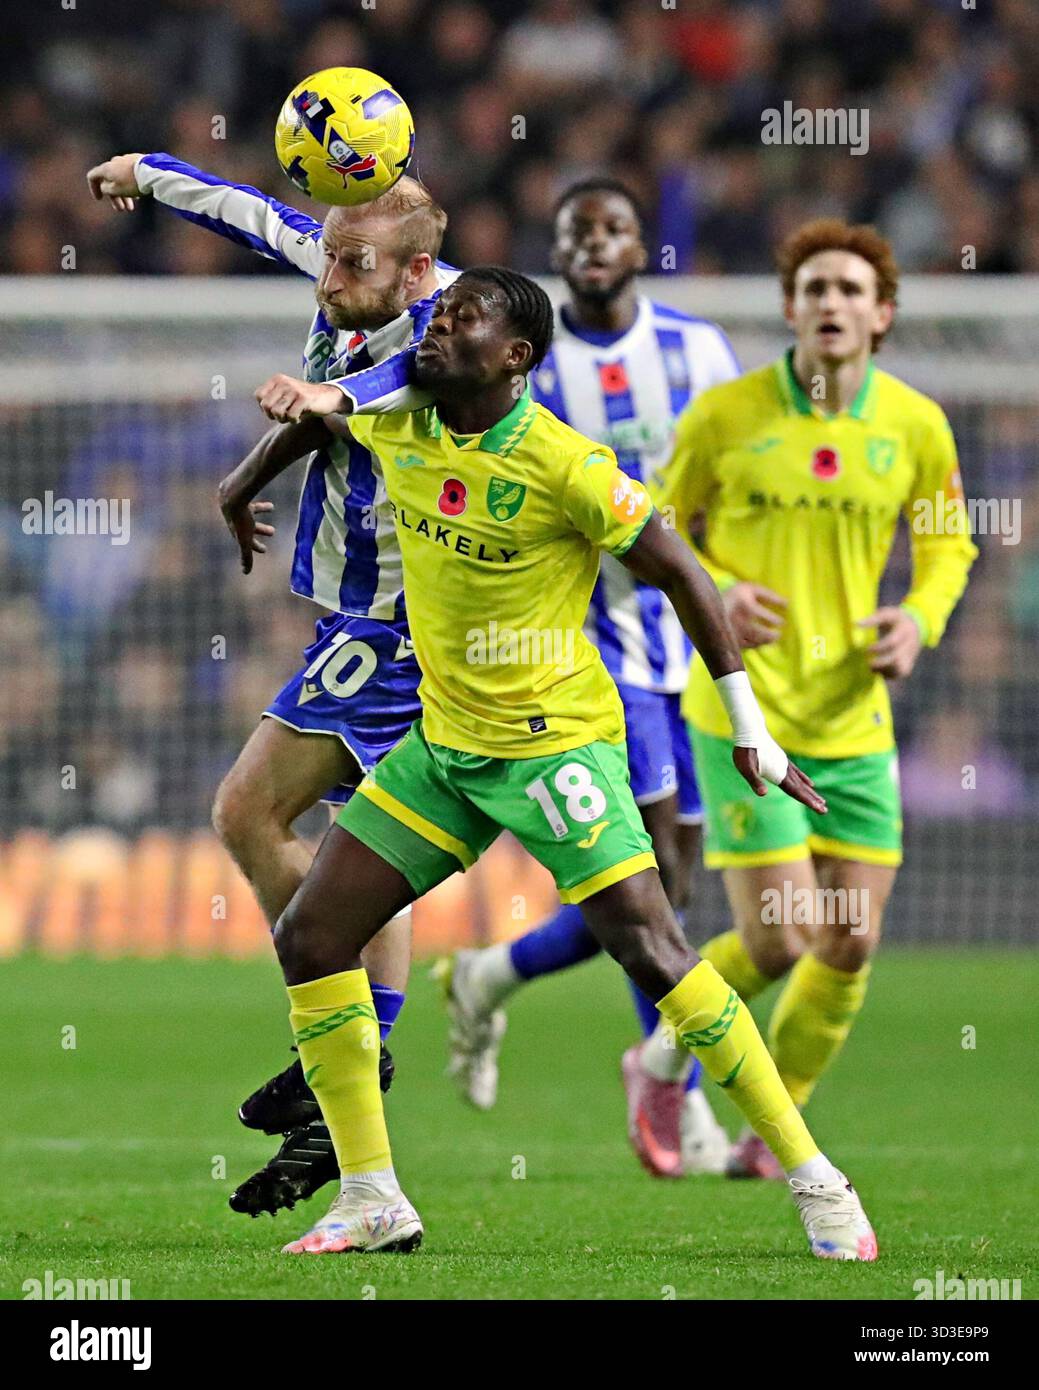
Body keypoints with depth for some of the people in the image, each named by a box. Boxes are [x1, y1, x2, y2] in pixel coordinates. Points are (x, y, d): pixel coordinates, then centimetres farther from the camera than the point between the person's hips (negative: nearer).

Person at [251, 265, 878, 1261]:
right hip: (441, 745, 7)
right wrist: (312, 397, 3)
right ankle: (372, 1202, 8)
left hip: (556, 742, -7)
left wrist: (749, 730, -9)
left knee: (649, 949, -17)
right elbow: (333, 406, 27)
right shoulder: (397, 432, 0)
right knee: (310, 937, 0)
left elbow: (681, 576, -10)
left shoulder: (565, 466, -18)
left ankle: (817, 1184, -8)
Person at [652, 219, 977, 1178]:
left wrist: (920, 618, -6)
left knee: (849, 946, 4)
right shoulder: (724, 415, -7)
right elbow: (661, 524, 5)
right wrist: (715, 592, -15)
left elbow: (947, 543, 14)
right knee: (779, 942, -11)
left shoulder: (916, 425, 0)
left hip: (854, 720, 4)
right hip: (744, 711, -4)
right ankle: (664, 1052, 18)